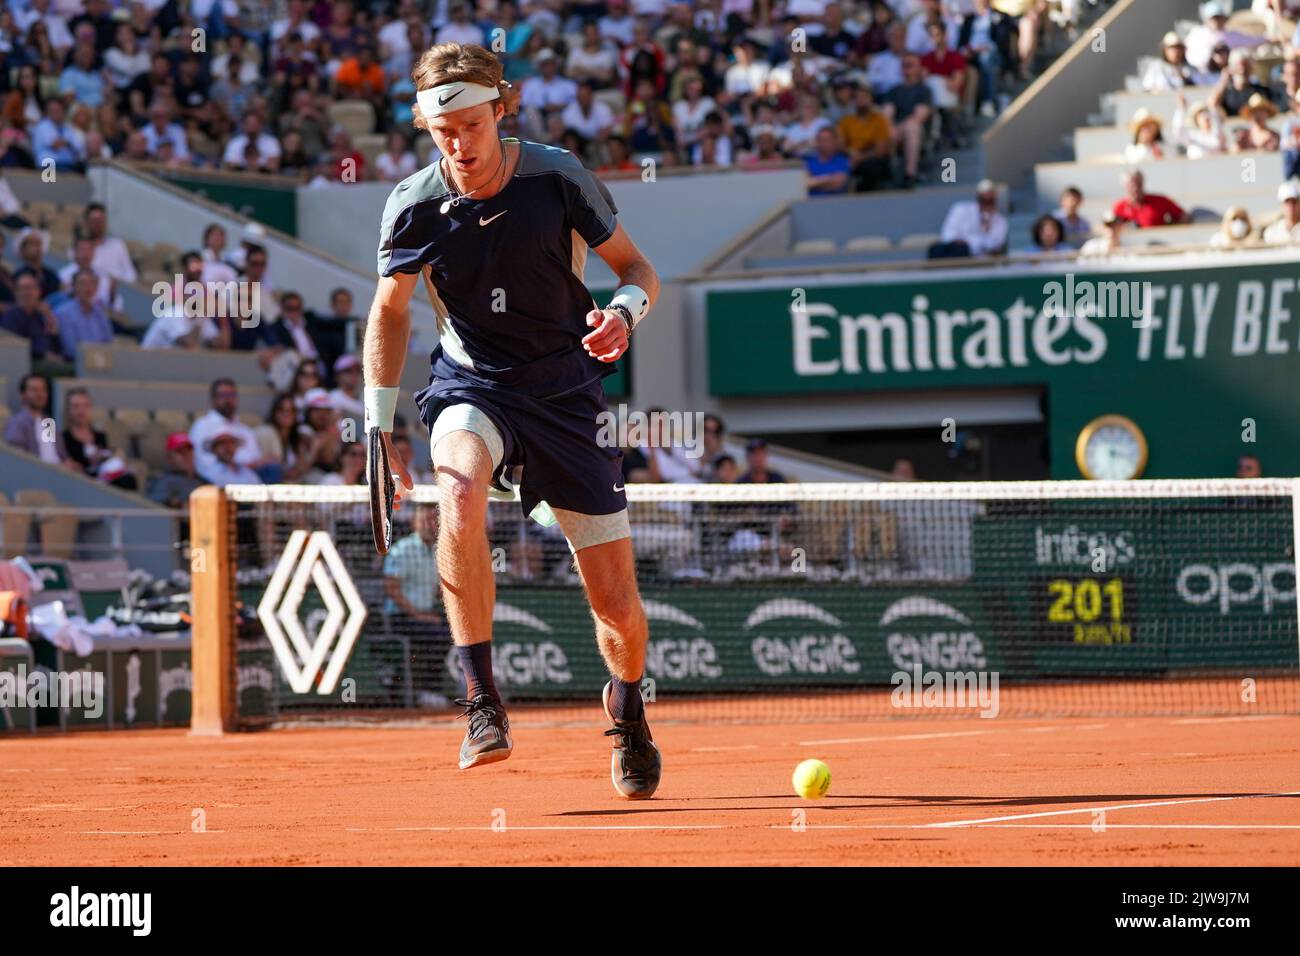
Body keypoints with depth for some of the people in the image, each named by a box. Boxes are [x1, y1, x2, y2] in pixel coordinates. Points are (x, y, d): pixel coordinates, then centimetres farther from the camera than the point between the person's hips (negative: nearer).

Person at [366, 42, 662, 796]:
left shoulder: (558, 177, -13)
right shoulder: (415, 205, -10)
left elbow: (638, 268, -2)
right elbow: (391, 311, 4)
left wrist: (626, 311, -25)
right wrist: (379, 428, -2)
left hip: (566, 390, 0)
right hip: (472, 387, 0)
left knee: (616, 600, 0)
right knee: (460, 495, -37)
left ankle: (628, 706, 35)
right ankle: (482, 703, -29)